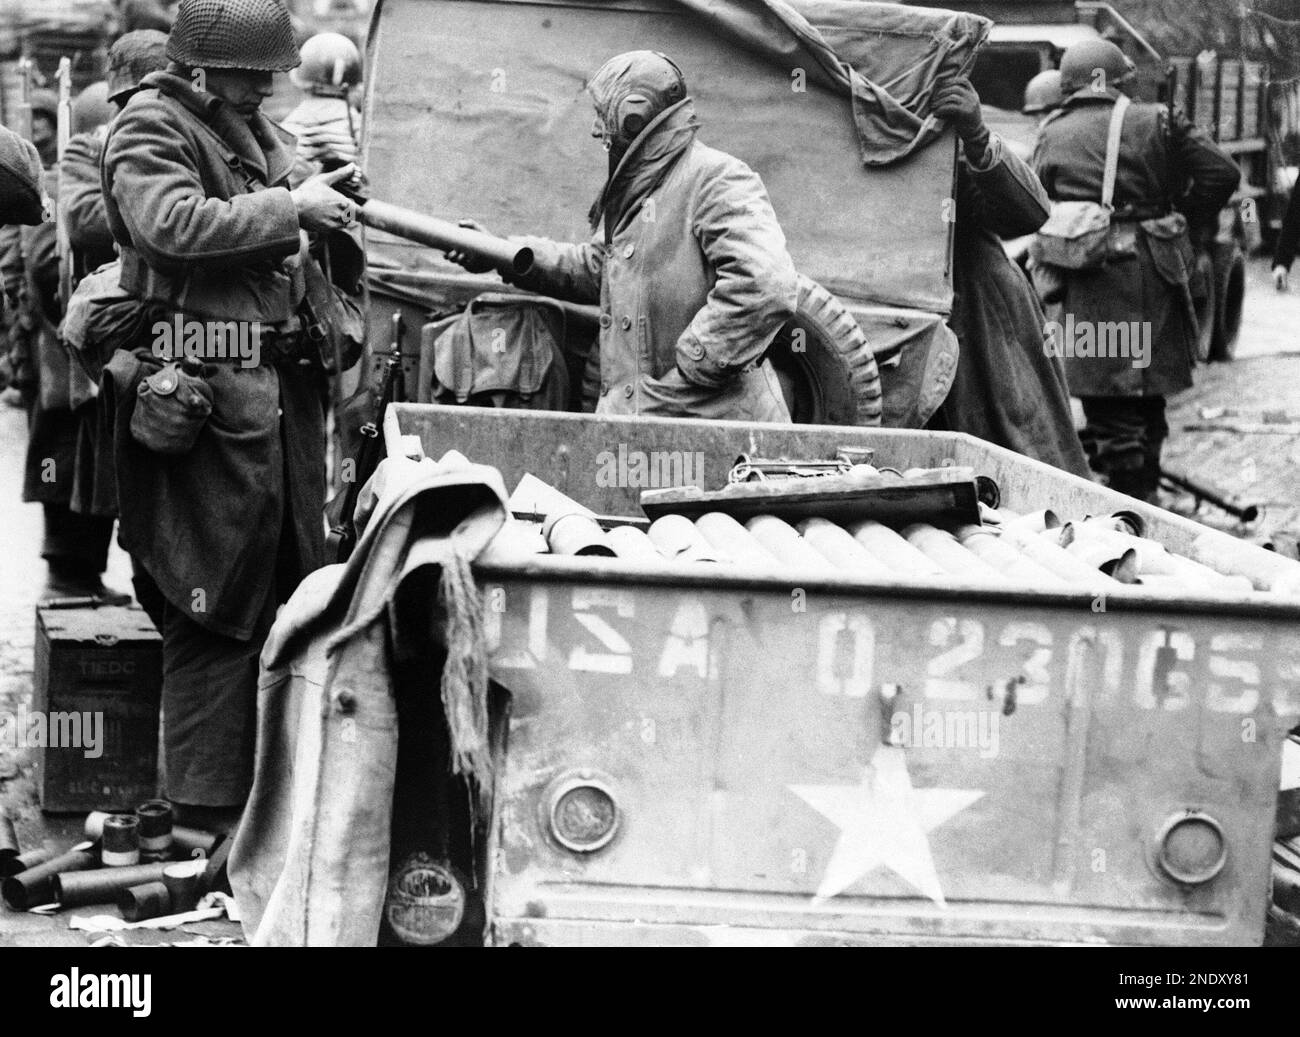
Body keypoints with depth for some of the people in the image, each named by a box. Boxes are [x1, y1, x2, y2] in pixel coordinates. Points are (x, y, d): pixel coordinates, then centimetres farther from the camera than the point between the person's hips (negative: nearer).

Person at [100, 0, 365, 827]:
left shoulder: (262, 131, 19)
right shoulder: (150, 130, -6)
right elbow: (174, 225, -24)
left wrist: (333, 218, 9)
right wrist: (291, 208, -18)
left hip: (286, 388, 9)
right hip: (207, 393, -9)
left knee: (295, 589, 14)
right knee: (215, 607, -6)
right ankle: (207, 803, 2)